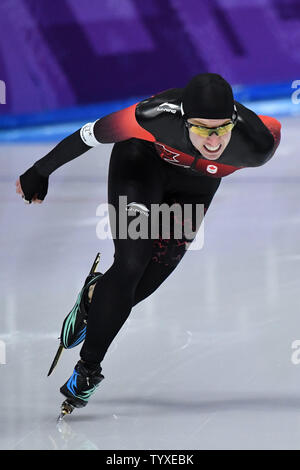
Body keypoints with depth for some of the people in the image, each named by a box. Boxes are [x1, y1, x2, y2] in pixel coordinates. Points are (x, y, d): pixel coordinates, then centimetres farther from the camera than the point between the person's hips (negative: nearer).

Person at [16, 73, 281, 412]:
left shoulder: (257, 143, -38)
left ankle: (100, 297, 36)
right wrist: (40, 174, -11)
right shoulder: (156, 117, -43)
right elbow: (89, 135, -26)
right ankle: (88, 366, 1)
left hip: (197, 181, 3)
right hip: (143, 158, -3)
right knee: (131, 263, -15)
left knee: (155, 272, 2)